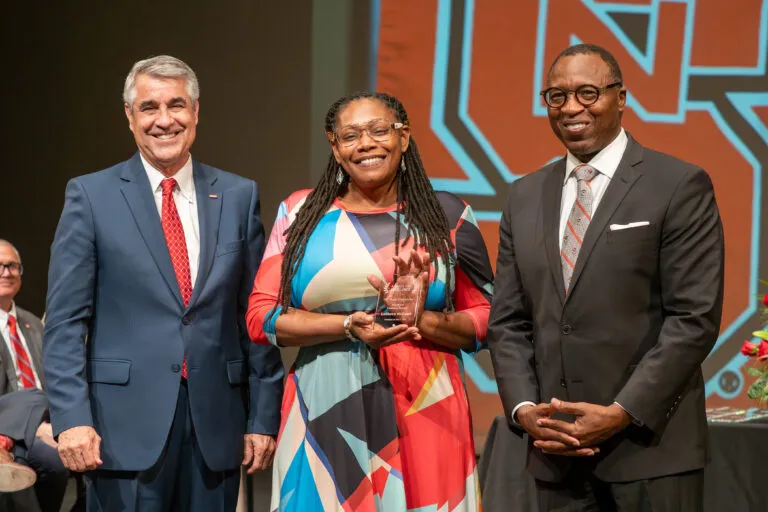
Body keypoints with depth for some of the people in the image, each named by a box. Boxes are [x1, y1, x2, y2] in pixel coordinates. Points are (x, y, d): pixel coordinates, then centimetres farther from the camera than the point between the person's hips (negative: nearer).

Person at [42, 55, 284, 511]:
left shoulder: (239, 196, 9)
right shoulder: (91, 196, 2)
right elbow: (65, 320, -2)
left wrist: (264, 417, 4)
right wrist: (72, 418, -11)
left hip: (217, 427, 2)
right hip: (127, 425, -2)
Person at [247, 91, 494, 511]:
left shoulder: (447, 217, 5)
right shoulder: (301, 213, 6)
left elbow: (487, 319, 6)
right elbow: (261, 317, 1)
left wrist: (423, 323, -12)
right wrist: (349, 326, -12)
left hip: (424, 413, 0)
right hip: (326, 415, 0)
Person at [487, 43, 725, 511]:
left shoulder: (680, 187, -3)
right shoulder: (525, 197, 13)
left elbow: (695, 318, -9)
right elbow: (508, 321, 13)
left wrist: (622, 413, -14)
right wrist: (524, 408, -3)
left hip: (651, 449, -4)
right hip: (557, 453, 4)